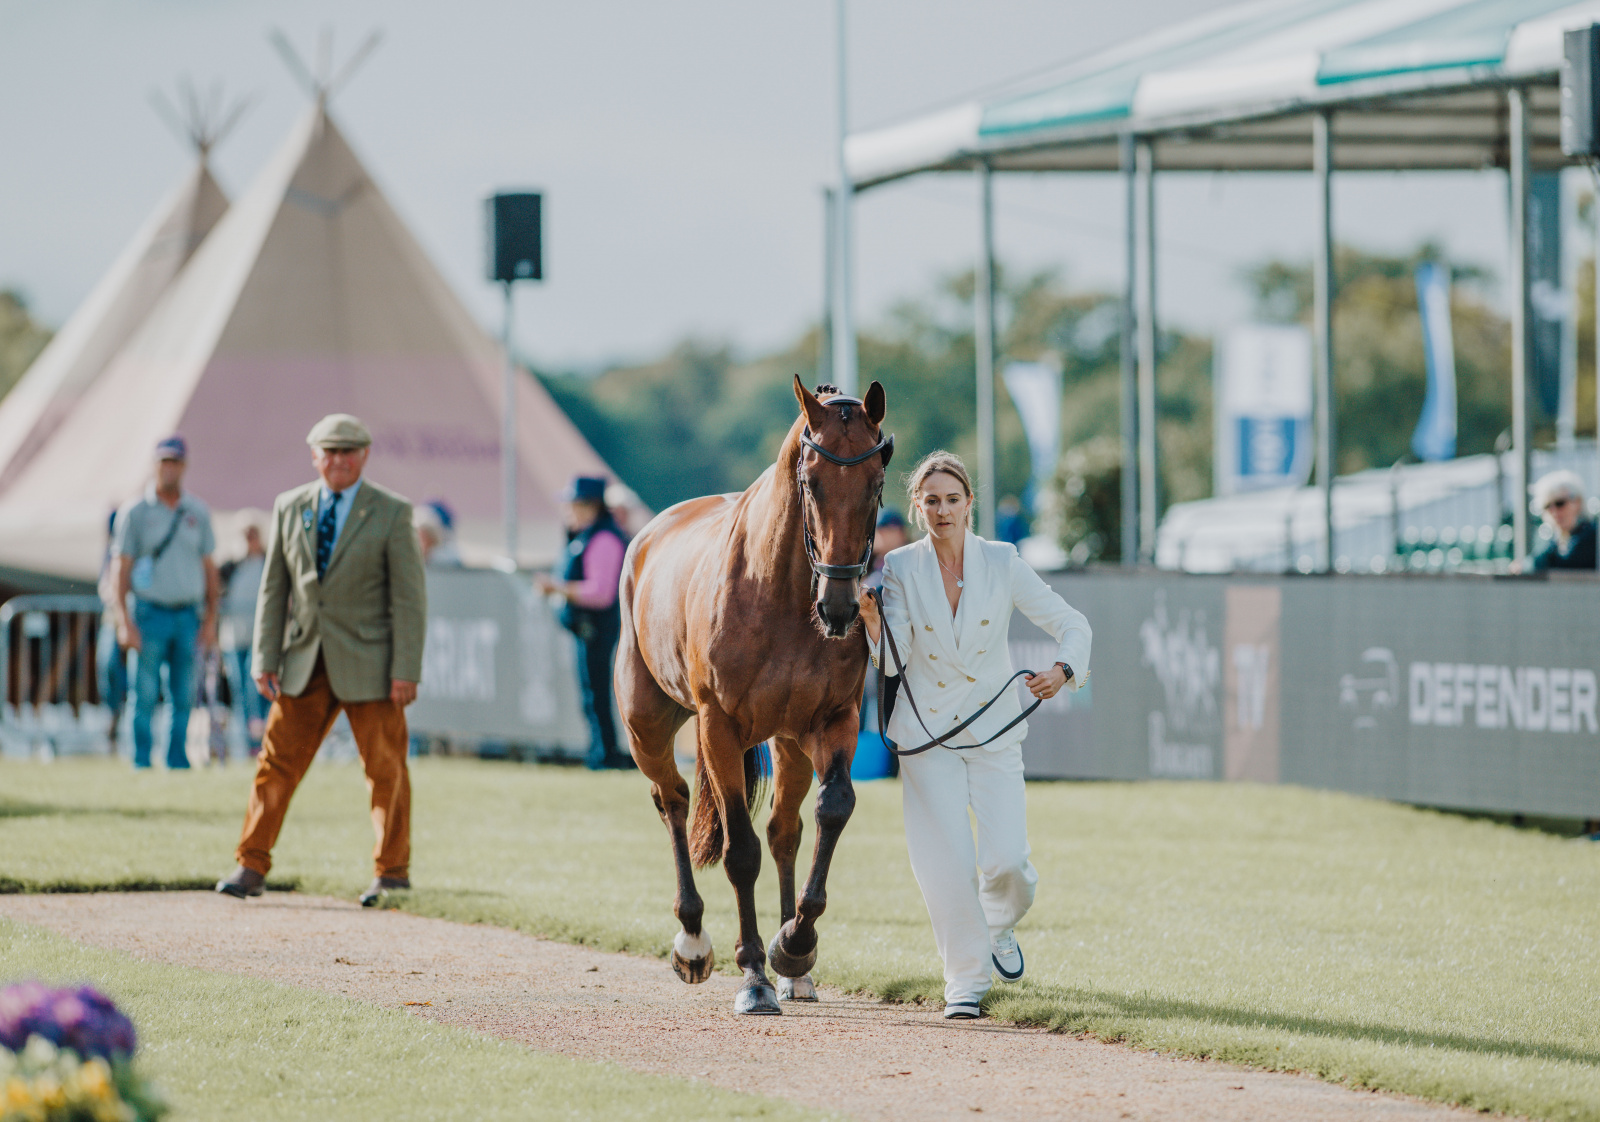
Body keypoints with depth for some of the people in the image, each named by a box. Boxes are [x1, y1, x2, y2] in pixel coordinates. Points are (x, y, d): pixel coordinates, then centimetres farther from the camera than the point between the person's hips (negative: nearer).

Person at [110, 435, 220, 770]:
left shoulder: (198, 513, 10)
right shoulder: (135, 513, 0)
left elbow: (208, 567, 14)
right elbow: (122, 569, -2)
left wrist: (211, 619, 8)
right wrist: (124, 622, -10)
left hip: (188, 615, 3)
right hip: (151, 614, -3)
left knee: (184, 695, 3)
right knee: (146, 693, -4)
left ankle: (178, 762, 10)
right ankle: (141, 763, 1)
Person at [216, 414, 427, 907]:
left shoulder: (391, 514, -4)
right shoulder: (289, 508, 6)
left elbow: (409, 596, -6)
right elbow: (273, 589, 8)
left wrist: (407, 671, -12)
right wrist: (265, 659, 0)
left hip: (368, 663, -3)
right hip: (305, 663, 3)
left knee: (385, 768, 0)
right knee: (278, 761, 0)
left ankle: (392, 872, 10)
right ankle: (251, 868, 4)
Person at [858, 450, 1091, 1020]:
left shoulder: (1002, 563, -4)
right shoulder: (899, 569, -4)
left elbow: (1071, 623, -1)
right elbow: (894, 660, -12)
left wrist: (1063, 669, -21)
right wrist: (872, 623, -32)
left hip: (994, 731, 0)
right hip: (926, 735, 0)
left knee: (1005, 861, -10)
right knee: (948, 864, -8)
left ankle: (999, 925, 25)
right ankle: (965, 980, 8)